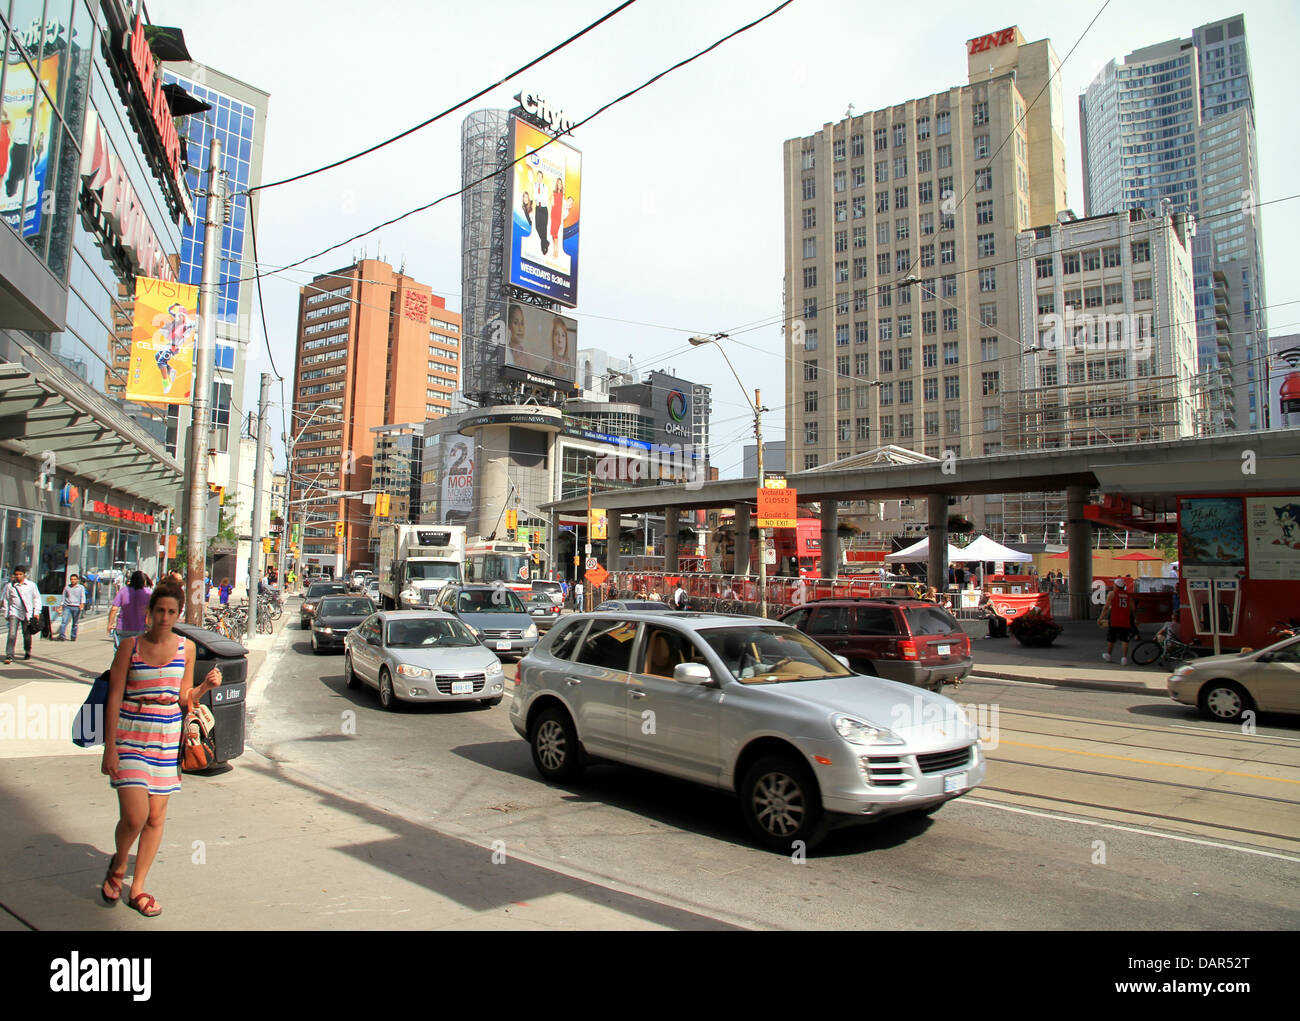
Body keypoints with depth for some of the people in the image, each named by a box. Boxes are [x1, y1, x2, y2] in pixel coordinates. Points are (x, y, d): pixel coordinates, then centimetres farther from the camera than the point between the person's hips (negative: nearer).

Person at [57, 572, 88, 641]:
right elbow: (64, 596, 20)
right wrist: (61, 606, 16)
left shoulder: (81, 587, 8)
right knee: (64, 621, -14)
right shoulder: (67, 587, 15)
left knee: (75, 623, 2)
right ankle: (61, 635, -20)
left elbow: (83, 597, -1)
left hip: (76, 607, -1)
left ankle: (73, 637, 10)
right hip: (67, 606, 1)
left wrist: (82, 603, -18)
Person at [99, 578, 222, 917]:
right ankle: (118, 865, 22)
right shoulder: (130, 647, -4)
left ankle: (137, 889, 24)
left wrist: (206, 686, -13)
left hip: (167, 741, 3)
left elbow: (184, 700, 7)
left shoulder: (186, 648, 4)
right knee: (134, 816, -11)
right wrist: (110, 747, -8)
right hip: (130, 739, -3)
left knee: (156, 817, 7)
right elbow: (114, 698, -4)